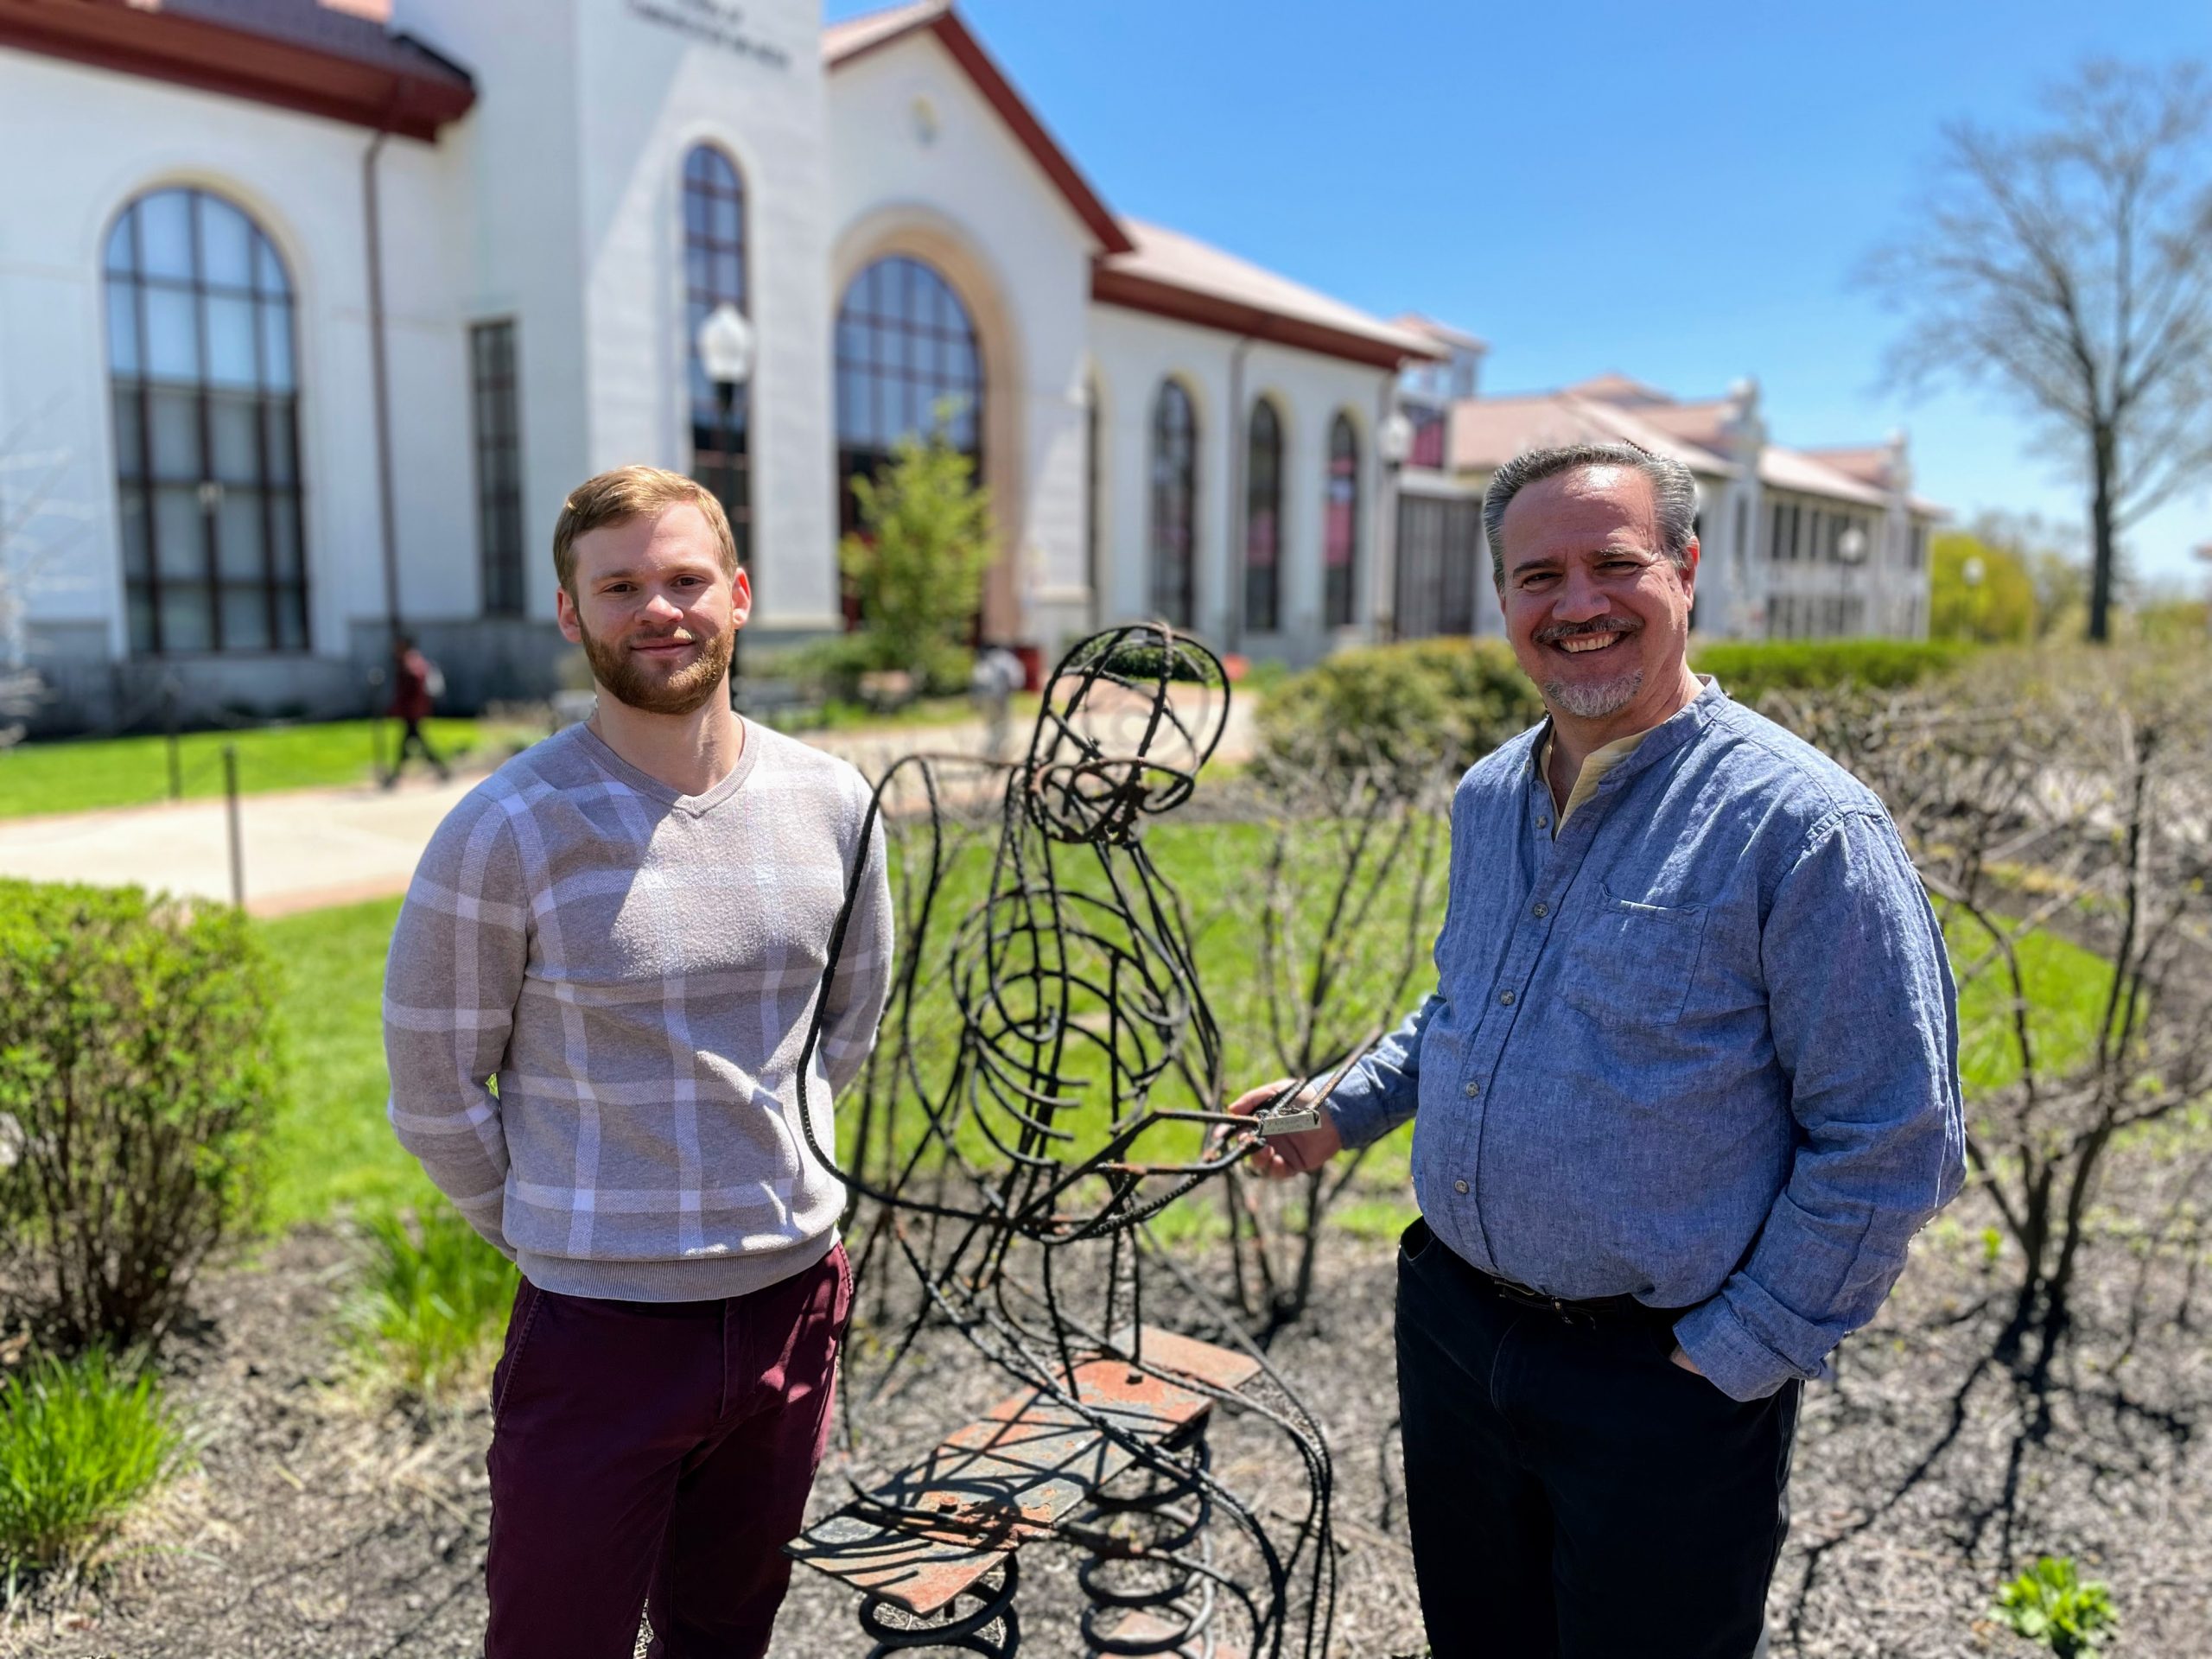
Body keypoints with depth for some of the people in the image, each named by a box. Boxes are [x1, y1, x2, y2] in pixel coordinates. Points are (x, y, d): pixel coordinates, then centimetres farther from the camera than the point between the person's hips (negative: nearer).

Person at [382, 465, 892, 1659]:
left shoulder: (832, 804, -1)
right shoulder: (506, 832, -14)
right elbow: (433, 1087, -5)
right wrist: (556, 1233, 1)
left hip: (795, 1297, 4)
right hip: (598, 1325, -3)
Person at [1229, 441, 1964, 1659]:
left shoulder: (1803, 824, -18)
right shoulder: (1487, 799, 4)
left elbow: (1892, 1141, -16)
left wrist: (1736, 1359, -15)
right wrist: (1345, 1106, 10)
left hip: (1664, 1383, -6)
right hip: (1451, 1328, 6)